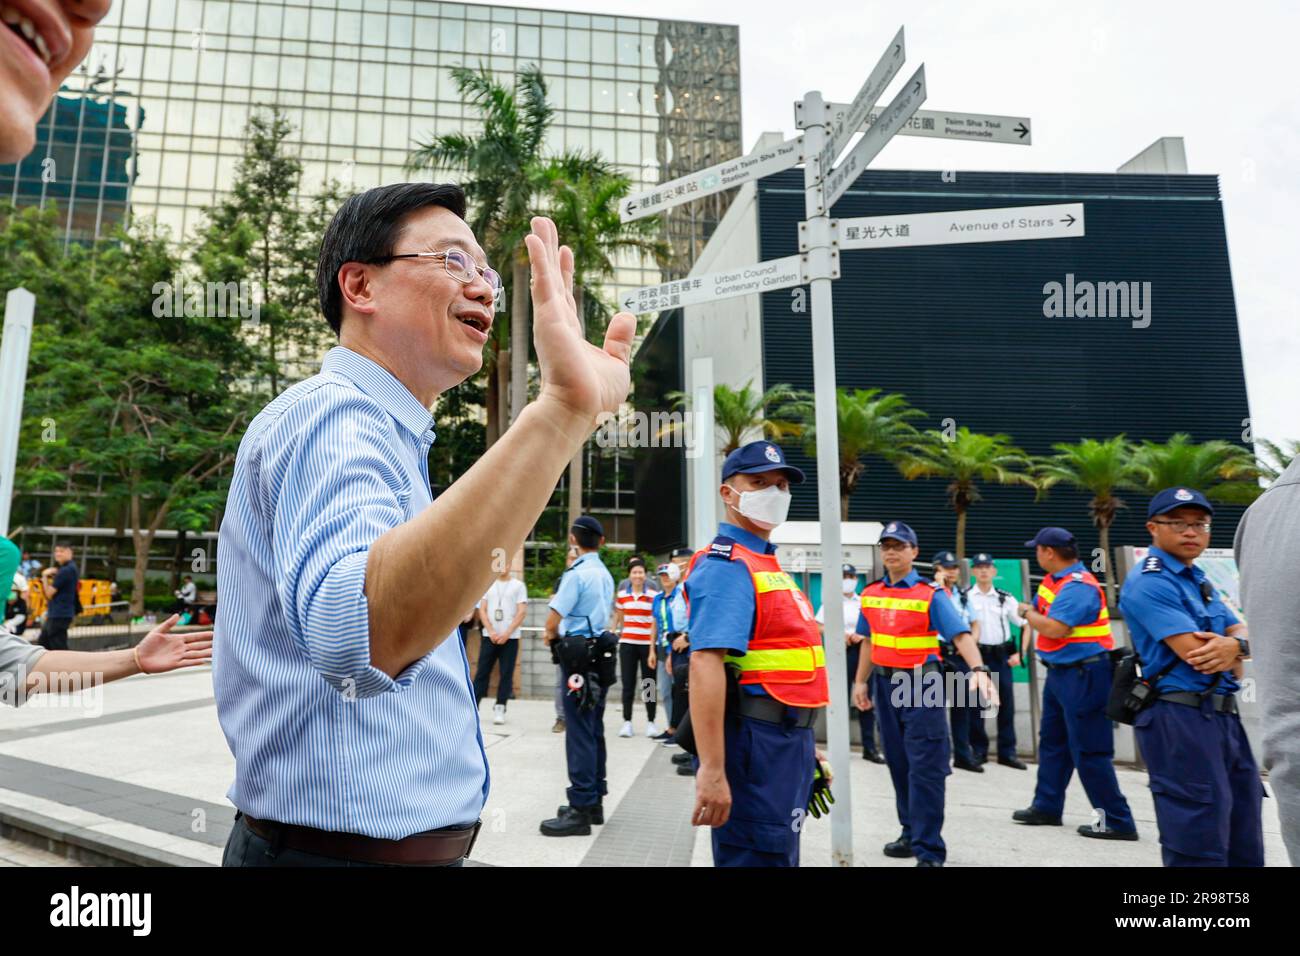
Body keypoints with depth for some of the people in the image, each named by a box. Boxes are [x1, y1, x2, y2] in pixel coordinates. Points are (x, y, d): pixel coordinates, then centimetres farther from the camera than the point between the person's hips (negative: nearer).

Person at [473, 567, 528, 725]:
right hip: (489, 636, 2)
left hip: (510, 638, -2)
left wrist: (506, 633, -11)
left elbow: (522, 612, -4)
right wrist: (491, 631, -8)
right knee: (482, 672, 3)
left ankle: (499, 709, 8)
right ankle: (473, 705, 8)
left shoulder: (518, 585, 1)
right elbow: (482, 610, 5)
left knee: (506, 674, 1)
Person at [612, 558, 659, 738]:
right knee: (628, 685, 5)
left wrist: (653, 649, -9)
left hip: (647, 644, -2)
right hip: (627, 644, 2)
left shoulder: (653, 596, -2)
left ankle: (650, 722, 14)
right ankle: (627, 722, 13)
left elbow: (655, 624, -4)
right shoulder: (622, 595, 6)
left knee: (649, 684, 4)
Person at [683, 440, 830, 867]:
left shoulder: (768, 563, 16)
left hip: (788, 740, 10)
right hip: (757, 742, -10)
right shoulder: (724, 565, -15)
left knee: (781, 852, 21)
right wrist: (712, 770, -33)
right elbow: (706, 662, -27)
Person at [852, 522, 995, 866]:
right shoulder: (871, 594, 7)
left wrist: (979, 670, -33)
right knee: (898, 764, 14)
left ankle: (929, 850, 3)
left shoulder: (931, 593, -8)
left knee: (925, 767, -4)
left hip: (922, 684, -5)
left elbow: (960, 634, -19)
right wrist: (861, 681, 14)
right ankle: (912, 832, 30)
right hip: (885, 683, 5)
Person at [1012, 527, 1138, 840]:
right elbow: (1040, 612, 13)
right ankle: (1047, 806, 28)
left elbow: (1054, 628, -27)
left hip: (1083, 675, -10)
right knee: (1052, 741, 17)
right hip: (1060, 671, 10)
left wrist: (1027, 613, -12)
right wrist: (1031, 613, -8)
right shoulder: (1053, 580, 9)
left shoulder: (1079, 586, -21)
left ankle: (1117, 821, 7)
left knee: (1089, 750, -4)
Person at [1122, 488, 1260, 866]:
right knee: (1199, 846, -4)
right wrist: (1231, 656, 0)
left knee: (1245, 841, 17)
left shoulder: (1199, 581, 18)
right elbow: (1196, 654, -20)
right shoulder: (1148, 583, -13)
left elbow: (1243, 633, 10)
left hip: (1226, 716, 10)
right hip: (1181, 720, -10)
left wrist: (1234, 644, -13)